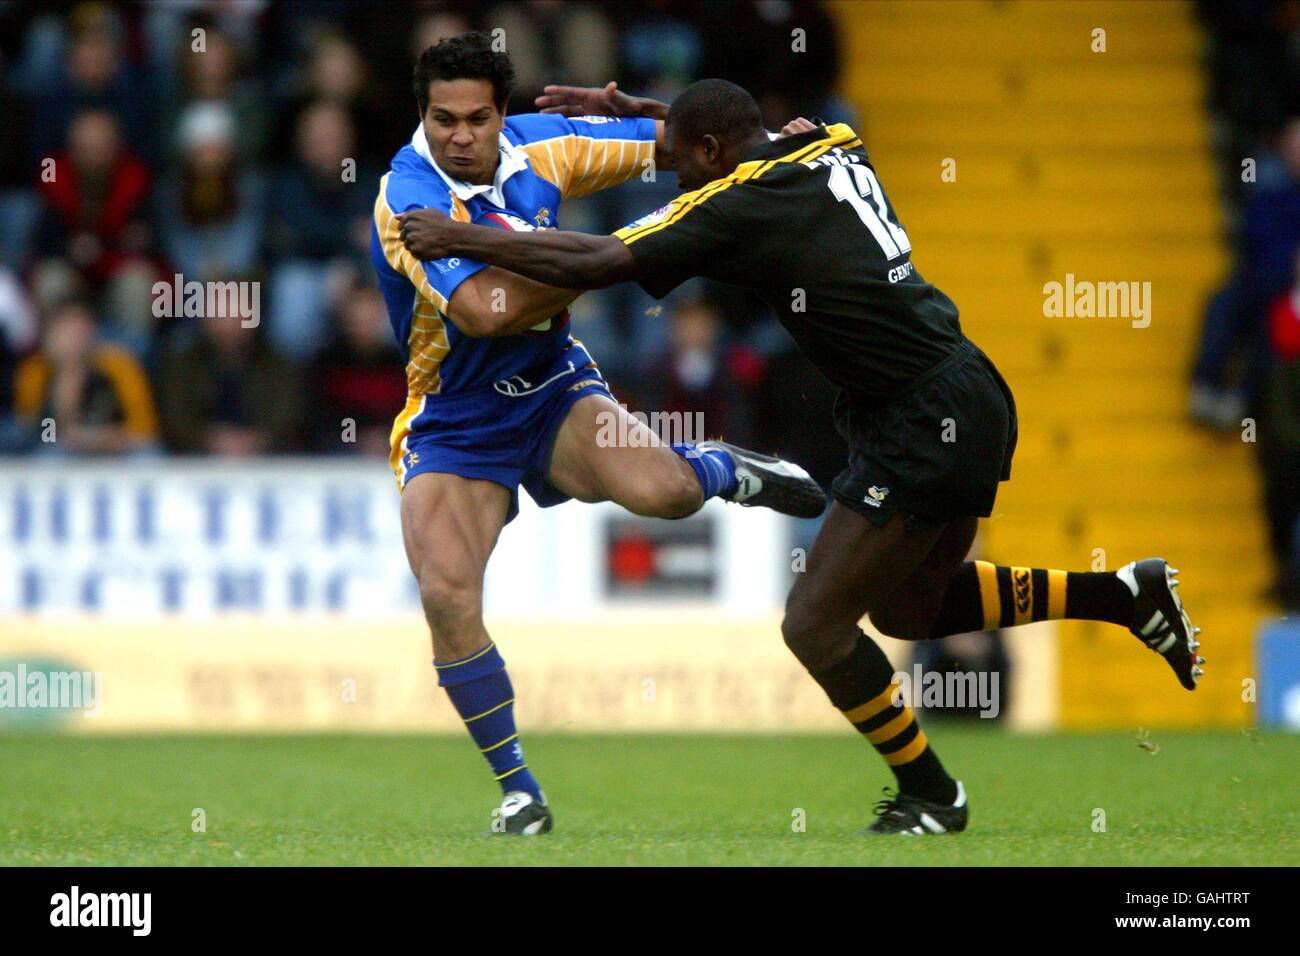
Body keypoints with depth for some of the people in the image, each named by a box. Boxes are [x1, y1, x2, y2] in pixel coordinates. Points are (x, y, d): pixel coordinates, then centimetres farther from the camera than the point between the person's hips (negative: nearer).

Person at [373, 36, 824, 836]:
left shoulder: (539, 147, -7)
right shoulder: (408, 199, -24)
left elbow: (670, 139, 7)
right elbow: (484, 310, -37)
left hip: (552, 392, 2)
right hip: (452, 429, -2)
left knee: (658, 488, -27)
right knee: (448, 597, -21)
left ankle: (727, 472, 14)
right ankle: (519, 791, -2)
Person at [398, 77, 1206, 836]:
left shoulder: (738, 205, -14)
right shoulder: (832, 149, 9)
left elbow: (596, 263, -17)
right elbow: (750, 141, 34)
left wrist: (461, 239, -8)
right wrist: (634, 111, 30)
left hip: (924, 423, -9)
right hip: (970, 397, 9)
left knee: (816, 626, -3)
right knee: (907, 610, 23)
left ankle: (930, 794, 10)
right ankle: (1127, 594, 24)